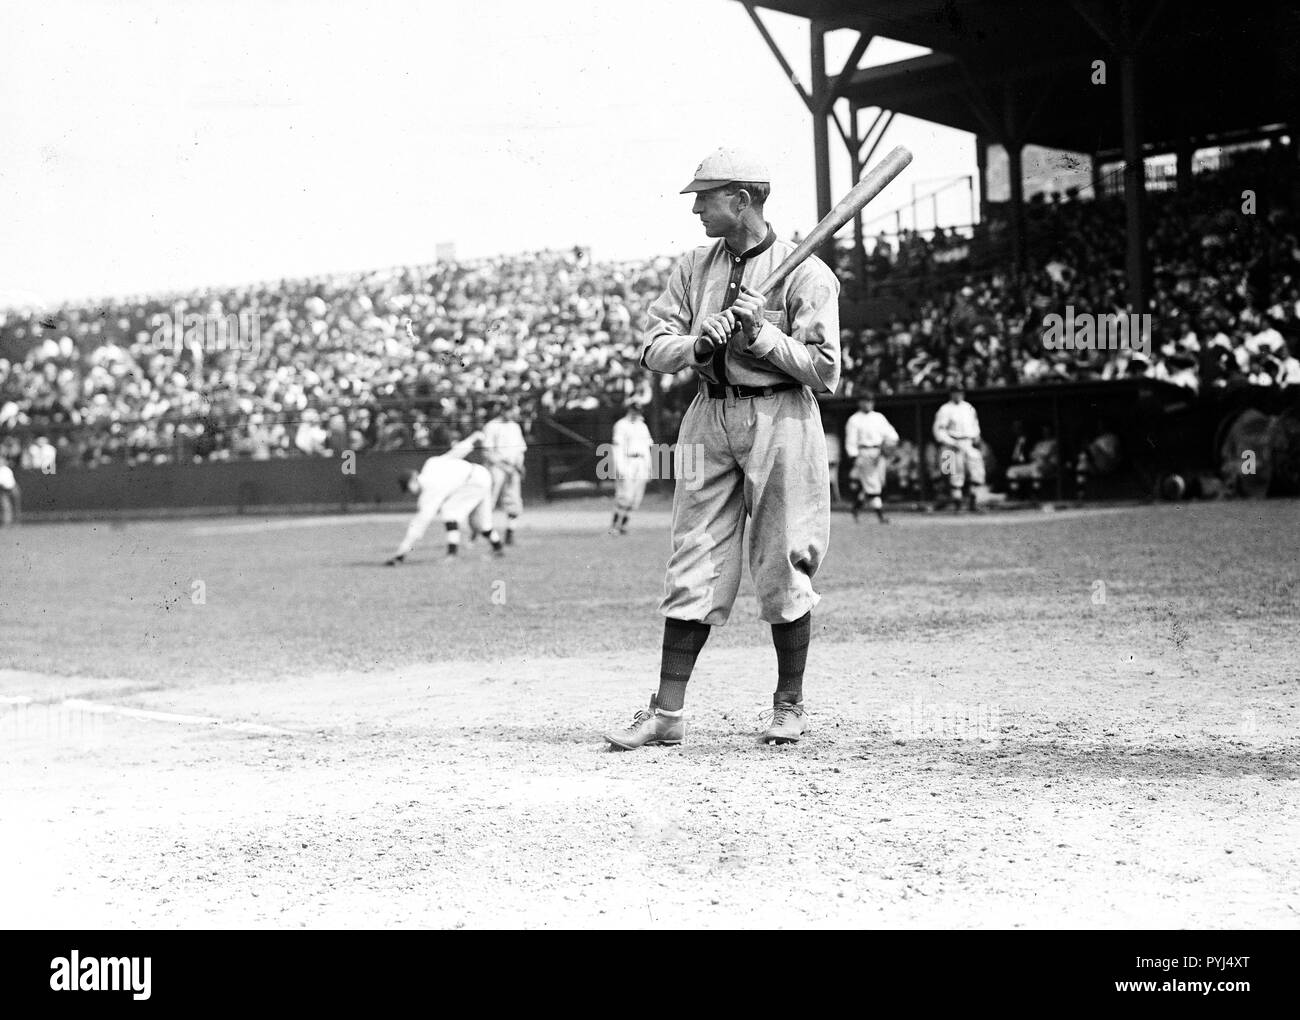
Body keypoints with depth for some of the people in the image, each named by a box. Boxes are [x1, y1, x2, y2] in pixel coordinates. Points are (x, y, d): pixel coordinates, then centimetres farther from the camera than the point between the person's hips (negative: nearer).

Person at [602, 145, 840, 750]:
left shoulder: (807, 274, -6)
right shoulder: (695, 268, 11)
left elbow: (825, 371, -10)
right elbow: (653, 349, 6)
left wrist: (760, 334, -19)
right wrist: (698, 343, -14)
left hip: (780, 418, -5)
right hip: (708, 419, 5)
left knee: (781, 567, 0)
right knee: (693, 567, 2)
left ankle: (790, 707, 15)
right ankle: (667, 712, 4)